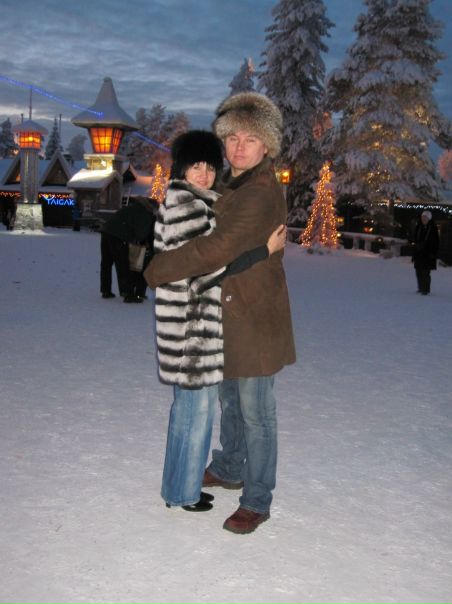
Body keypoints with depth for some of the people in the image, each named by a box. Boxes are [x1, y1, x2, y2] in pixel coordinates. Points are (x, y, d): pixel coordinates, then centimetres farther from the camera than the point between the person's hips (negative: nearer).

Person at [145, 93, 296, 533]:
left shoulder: (261, 194, -23)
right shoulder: (229, 187, 8)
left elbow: (218, 249, -32)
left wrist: (158, 269, -21)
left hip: (255, 319, -9)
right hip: (226, 315, 9)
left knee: (255, 412, 2)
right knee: (229, 399, 23)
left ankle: (256, 502, 16)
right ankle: (229, 469, 43)